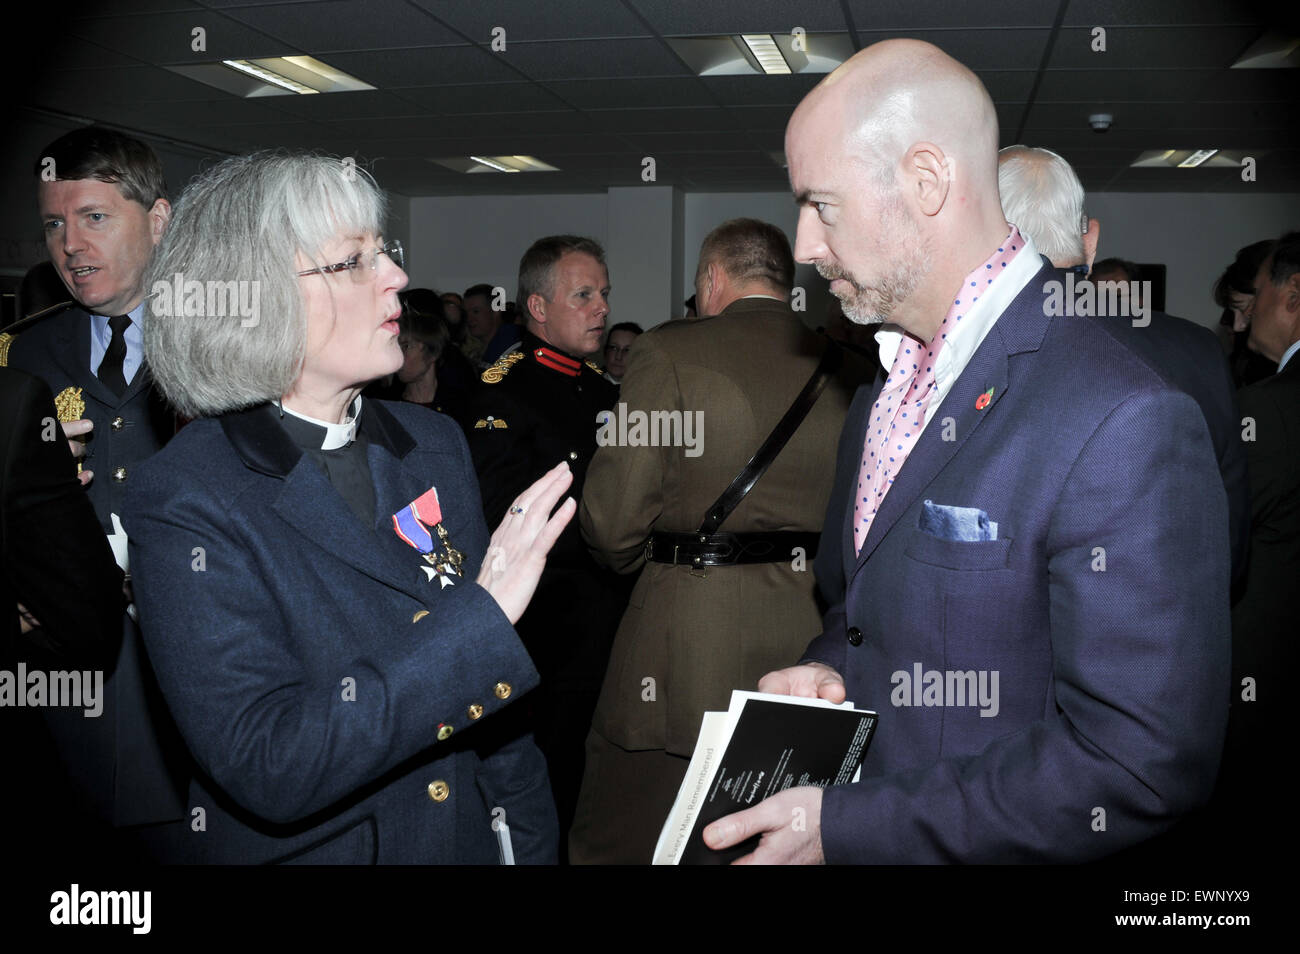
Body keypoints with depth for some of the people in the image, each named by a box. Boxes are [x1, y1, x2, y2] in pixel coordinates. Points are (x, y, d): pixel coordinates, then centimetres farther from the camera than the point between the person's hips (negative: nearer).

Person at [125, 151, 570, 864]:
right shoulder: (183, 502, -19)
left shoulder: (435, 443, -2)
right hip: (304, 847, -5)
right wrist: (479, 618, -31)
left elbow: (493, 697, 5)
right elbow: (265, 767, -28)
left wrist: (531, 842, 5)